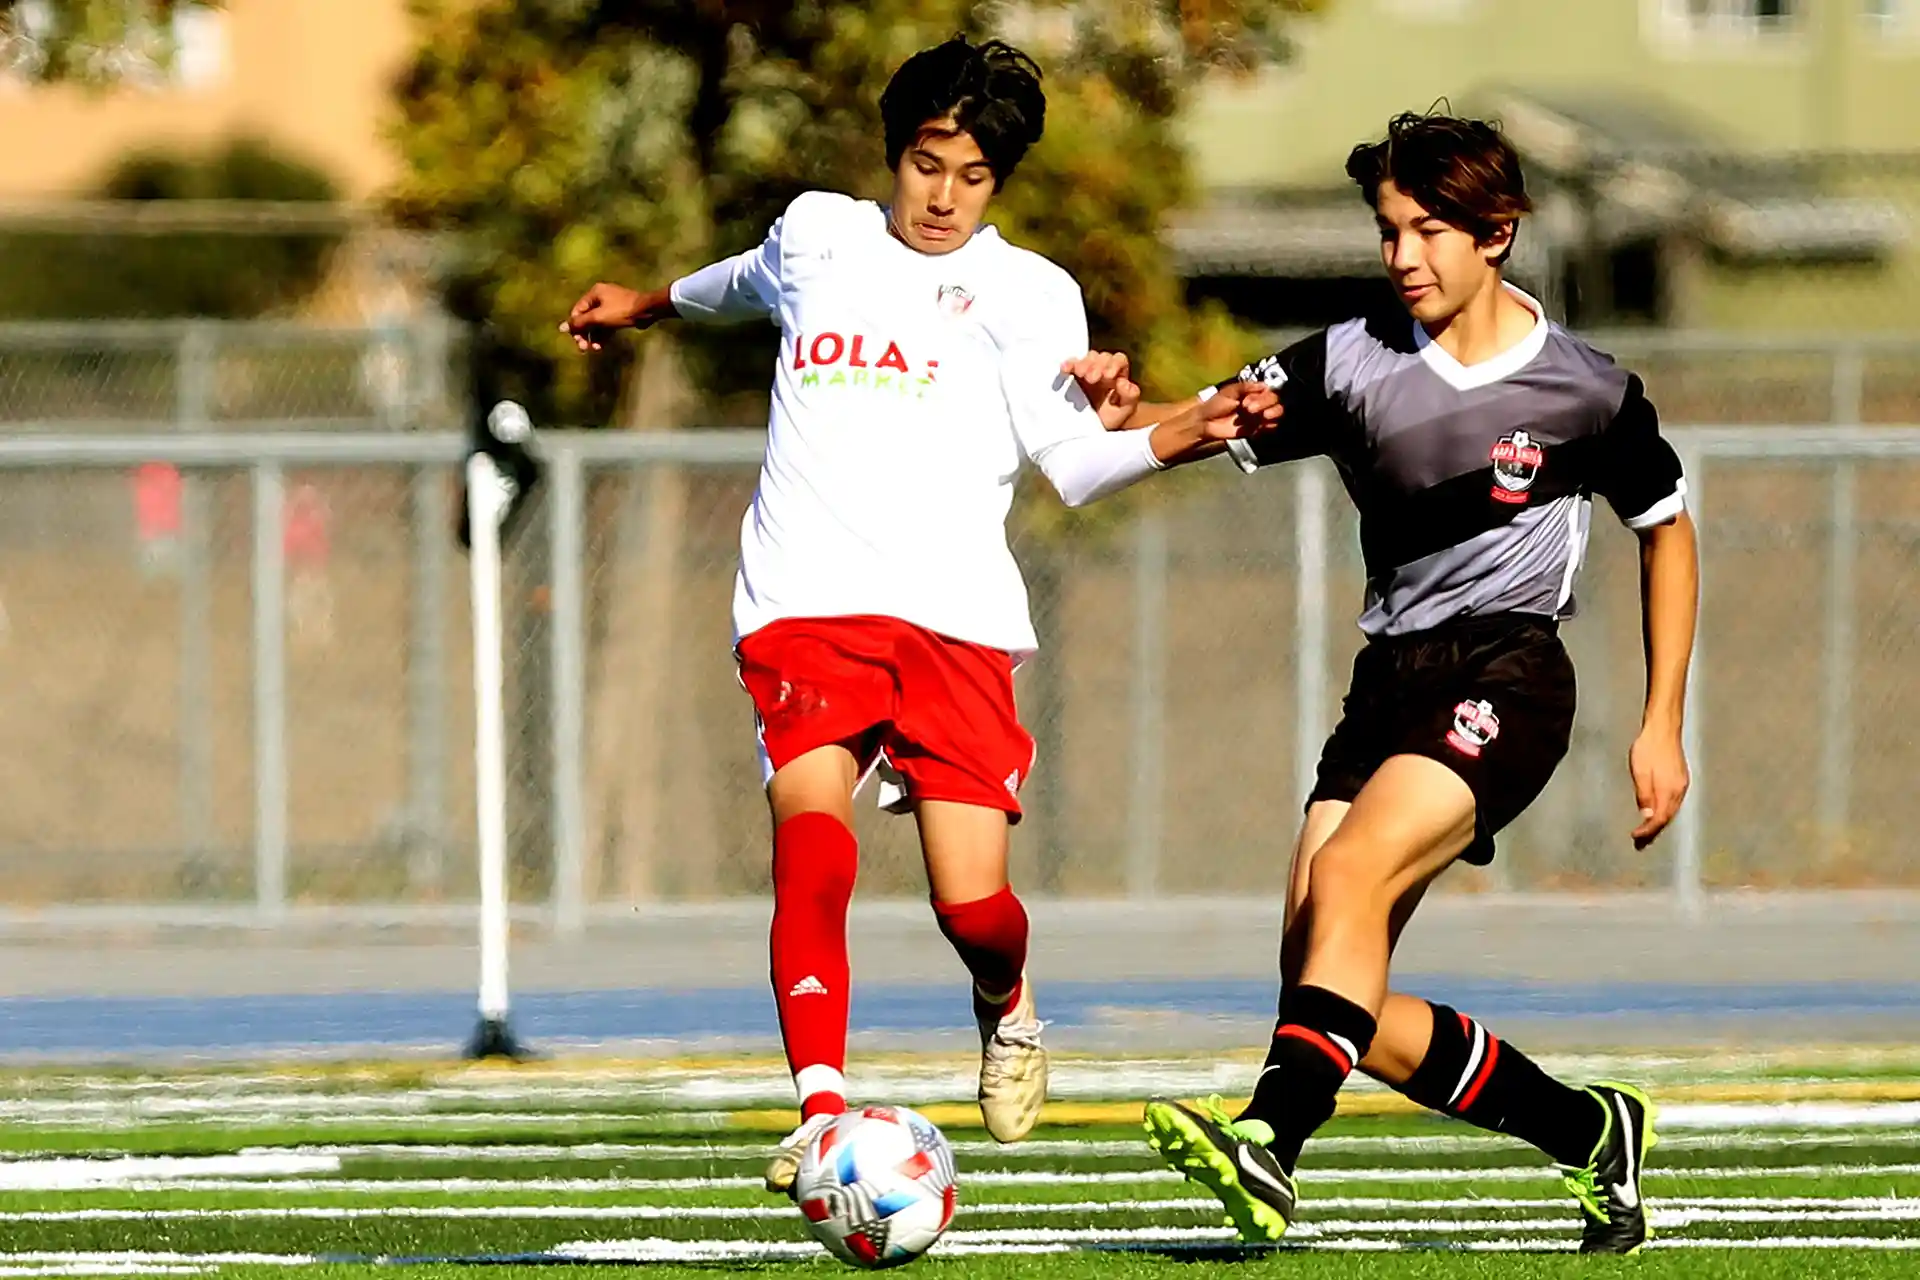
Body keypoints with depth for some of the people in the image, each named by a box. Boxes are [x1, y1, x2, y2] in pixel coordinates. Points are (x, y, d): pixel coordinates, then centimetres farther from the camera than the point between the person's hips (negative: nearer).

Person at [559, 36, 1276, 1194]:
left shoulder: (1026, 294, 10)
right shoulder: (815, 236, 17)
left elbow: (1075, 462, 0)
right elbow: (749, 283, 42)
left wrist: (1192, 432, -16)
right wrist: (647, 306, 58)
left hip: (955, 614, -1)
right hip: (806, 607, 1)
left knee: (972, 901, -9)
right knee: (814, 846, -24)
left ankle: (1007, 1008, 27)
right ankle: (823, 1112, -29)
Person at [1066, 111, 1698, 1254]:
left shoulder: (1586, 392, -1)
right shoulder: (1353, 364, 5)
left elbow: (1668, 530, 12)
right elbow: (1209, 429, -1)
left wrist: (1663, 726, 8)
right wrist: (1130, 410, -25)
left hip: (1507, 674, -5)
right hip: (1390, 680, 5)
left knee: (1350, 872, -30)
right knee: (1336, 995, -4)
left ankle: (1271, 1146, -42)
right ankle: (1591, 1132, 14)